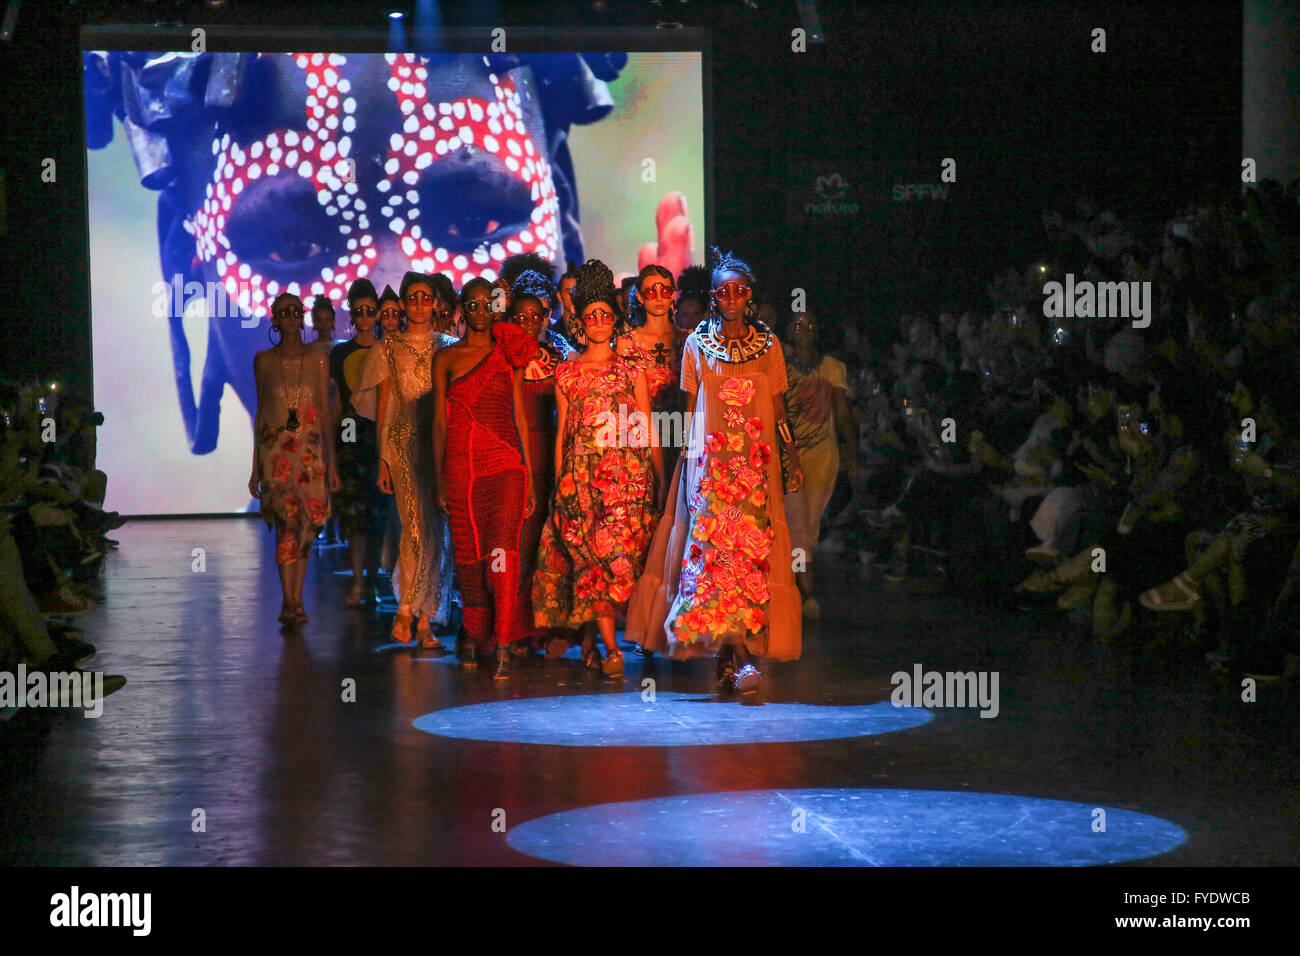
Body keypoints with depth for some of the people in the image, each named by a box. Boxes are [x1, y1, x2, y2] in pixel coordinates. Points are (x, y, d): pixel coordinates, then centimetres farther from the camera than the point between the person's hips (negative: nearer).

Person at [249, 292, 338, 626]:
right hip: (275, 451, -1)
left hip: (310, 451, 1)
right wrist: (255, 467, 9)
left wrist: (331, 462, 1)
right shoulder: (264, 360, 7)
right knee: (288, 525, -13)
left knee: (305, 527, 0)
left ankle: (294, 602, 8)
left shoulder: (317, 359, 7)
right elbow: (260, 412, 11)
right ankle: (290, 602, -14)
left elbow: (325, 412, 7)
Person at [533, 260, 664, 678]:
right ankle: (610, 647, -12)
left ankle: (589, 638, 6)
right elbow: (561, 432, 13)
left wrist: (660, 478, 2)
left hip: (627, 473, 0)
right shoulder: (566, 372, 12)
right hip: (581, 472, 0)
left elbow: (648, 429, 8)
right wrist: (557, 482, 8)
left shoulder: (631, 370, 10)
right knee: (597, 553, -11)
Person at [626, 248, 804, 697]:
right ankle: (740, 657, -17)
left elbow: (777, 408, 11)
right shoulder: (697, 345, 8)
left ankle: (729, 657, -8)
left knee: (751, 549, -9)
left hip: (756, 462, 1)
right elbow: (691, 408, 9)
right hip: (710, 461, -1)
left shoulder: (768, 345, 10)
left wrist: (791, 457, 4)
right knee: (715, 546, -14)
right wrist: (687, 460, 3)